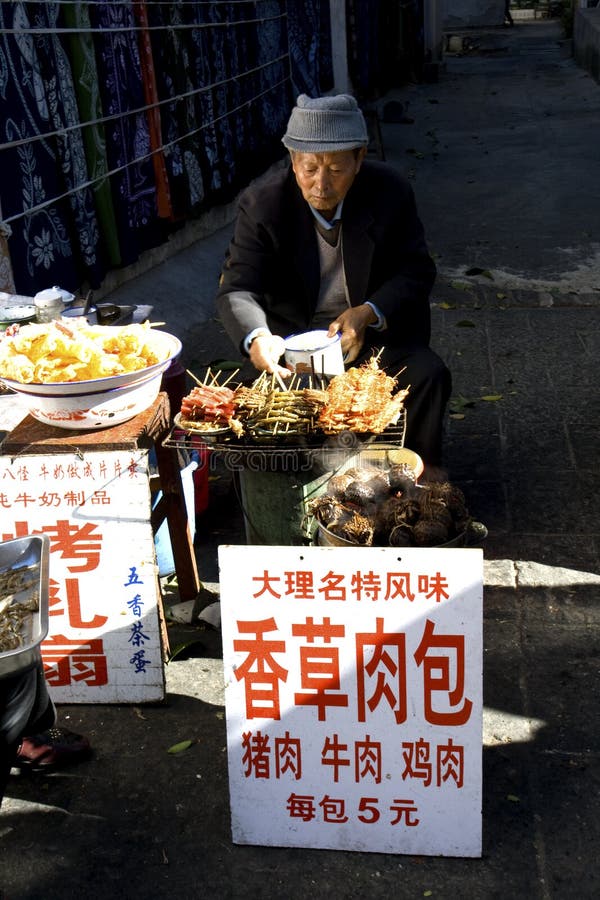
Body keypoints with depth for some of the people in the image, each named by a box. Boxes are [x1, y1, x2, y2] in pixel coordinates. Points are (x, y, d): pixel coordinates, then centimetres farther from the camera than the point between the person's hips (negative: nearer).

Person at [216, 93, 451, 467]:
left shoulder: (390, 190, -7)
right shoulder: (262, 203, -10)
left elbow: (417, 271, -1)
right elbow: (237, 288, -15)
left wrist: (367, 313, -21)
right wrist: (257, 337, -39)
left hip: (376, 332, 1)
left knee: (428, 375, -24)